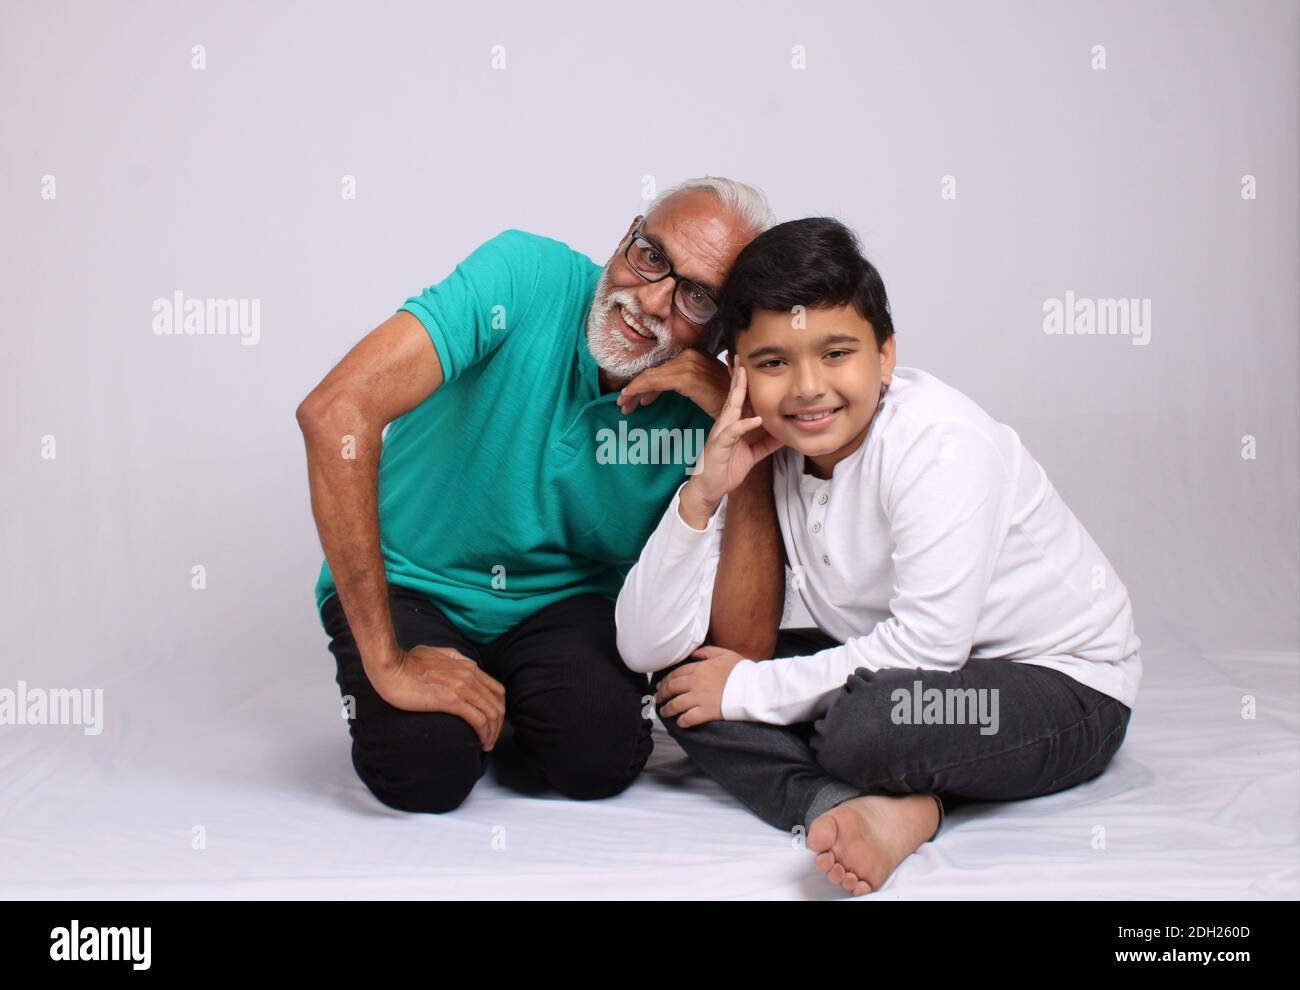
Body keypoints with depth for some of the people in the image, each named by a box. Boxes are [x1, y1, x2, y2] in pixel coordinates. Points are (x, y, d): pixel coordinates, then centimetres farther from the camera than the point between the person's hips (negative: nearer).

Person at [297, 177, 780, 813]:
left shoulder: (704, 405, -14)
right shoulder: (527, 275, -22)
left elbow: (744, 643, -19)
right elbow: (335, 412, -34)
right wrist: (387, 663, -32)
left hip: (563, 602, 2)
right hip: (409, 587, -2)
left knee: (600, 751, -27)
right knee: (427, 761, -28)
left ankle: (516, 711, 9)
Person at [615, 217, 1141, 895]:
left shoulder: (941, 439, -24)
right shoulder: (762, 461, -7)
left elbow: (931, 641, -29)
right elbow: (645, 648, -12)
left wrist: (753, 689, -21)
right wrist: (702, 495, -24)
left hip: (1065, 688, -7)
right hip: (908, 669, 7)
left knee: (864, 721, -37)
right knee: (685, 684, -9)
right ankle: (876, 812, -21)